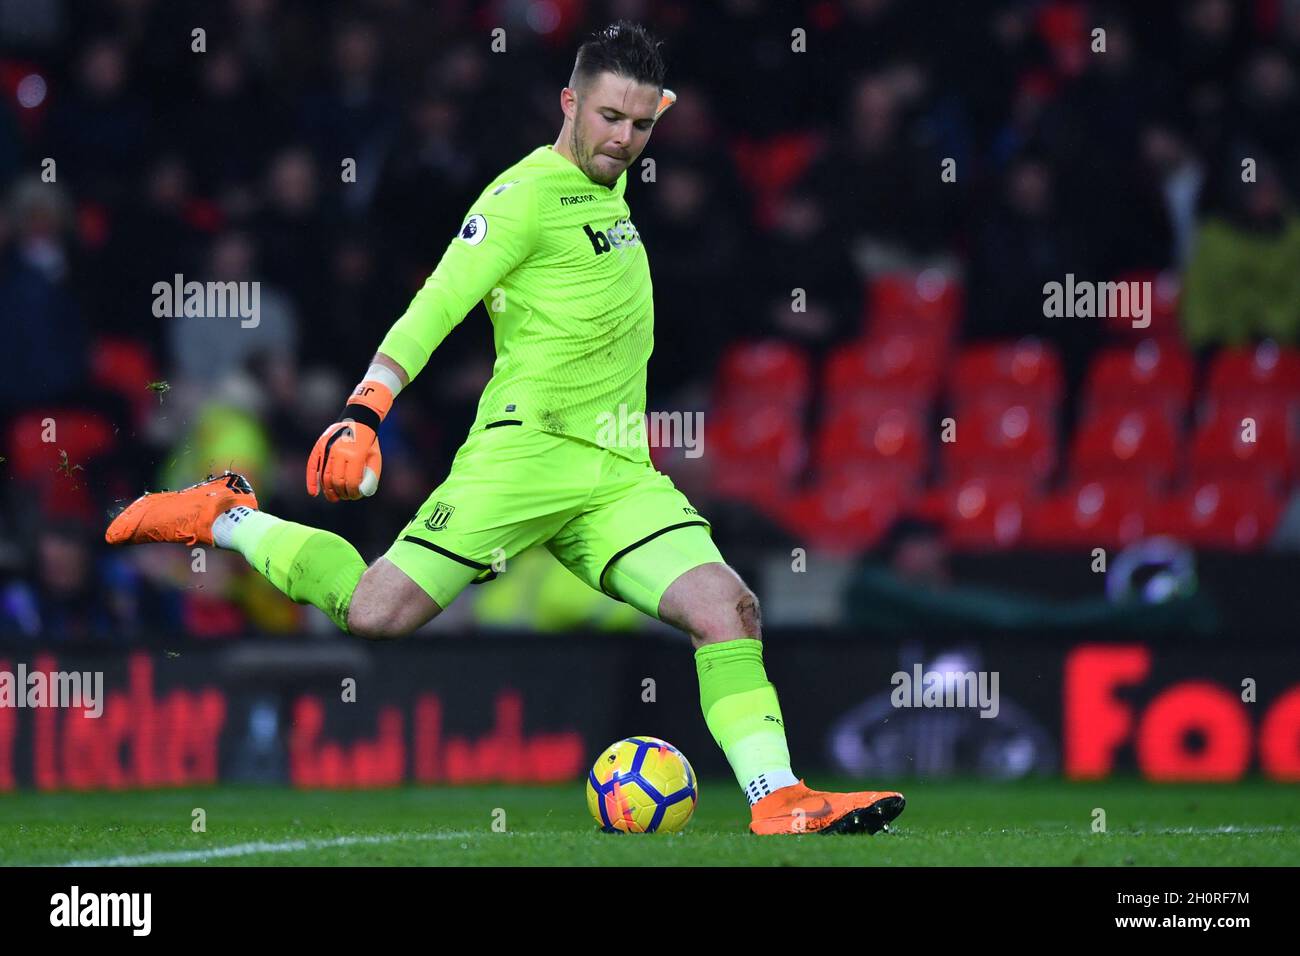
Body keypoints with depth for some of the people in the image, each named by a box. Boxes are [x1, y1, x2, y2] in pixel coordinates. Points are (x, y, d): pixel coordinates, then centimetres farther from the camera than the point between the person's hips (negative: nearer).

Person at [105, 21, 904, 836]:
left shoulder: (609, 189, 16)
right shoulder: (527, 194, -7)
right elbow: (435, 307, -14)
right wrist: (364, 411, -23)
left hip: (619, 475, 7)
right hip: (526, 453, -7)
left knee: (728, 608, -13)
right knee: (375, 615, -14)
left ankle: (778, 803, -15)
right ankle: (225, 517, 9)